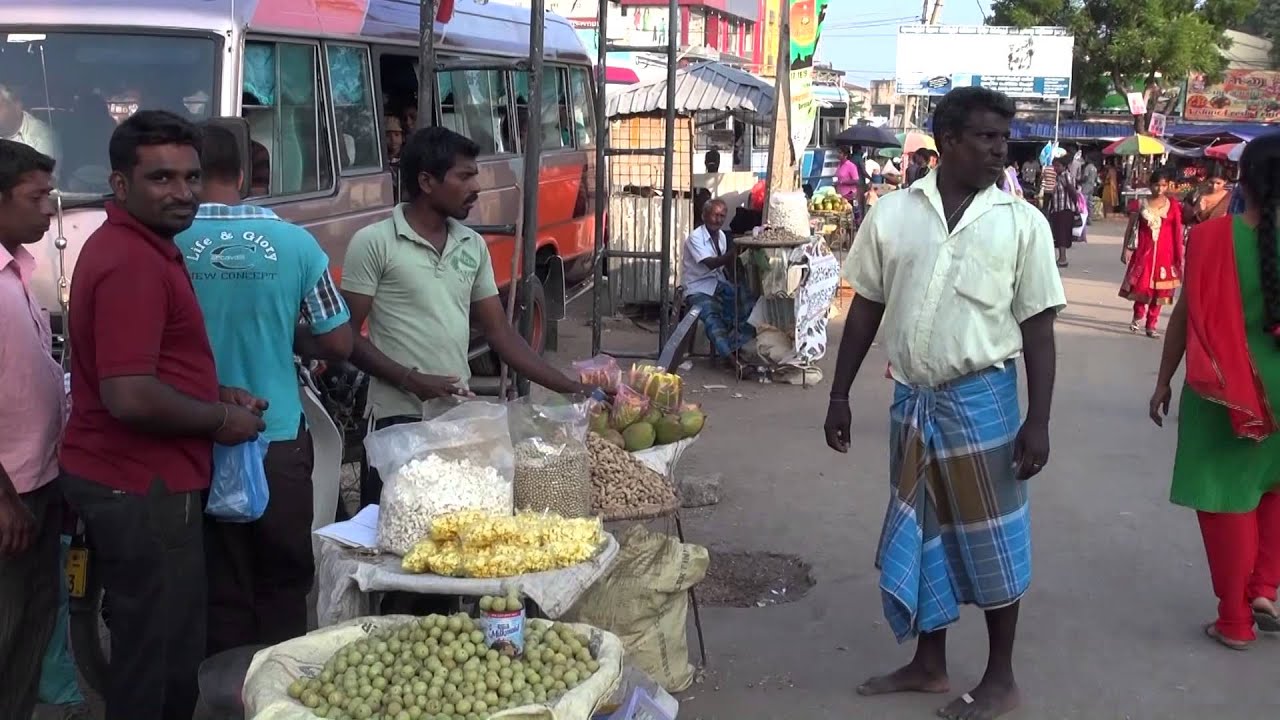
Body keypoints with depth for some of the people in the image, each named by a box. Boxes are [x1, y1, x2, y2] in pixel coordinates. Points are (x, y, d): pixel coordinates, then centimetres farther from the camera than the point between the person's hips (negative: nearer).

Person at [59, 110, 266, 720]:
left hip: (128, 477, 11)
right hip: (141, 487, -11)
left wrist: (217, 393, 10)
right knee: (161, 652, 2)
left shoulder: (140, 245, 12)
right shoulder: (133, 262, -21)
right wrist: (221, 420, -13)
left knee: (149, 641, 22)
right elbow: (130, 397, -28)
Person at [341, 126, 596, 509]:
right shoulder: (374, 243, -8)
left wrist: (569, 387, 5)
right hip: (398, 420, -5)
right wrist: (412, 380, -18)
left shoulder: (473, 246, 9)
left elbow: (499, 332, 11)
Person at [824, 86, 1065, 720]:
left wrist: (1038, 420, -9)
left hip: (982, 398, -3)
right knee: (919, 533, 14)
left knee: (990, 539, 7)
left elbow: (1038, 328, -4)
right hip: (912, 397, 3)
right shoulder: (892, 213, 1)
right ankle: (929, 664, 31)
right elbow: (866, 308, 6)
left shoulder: (1023, 223, -4)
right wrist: (840, 395, 5)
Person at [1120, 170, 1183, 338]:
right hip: (1143, 250, 0)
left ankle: (1151, 324, 12)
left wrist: (1179, 255, 1)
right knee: (1140, 285, -2)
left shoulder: (1173, 205, 1)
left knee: (1158, 287, 3)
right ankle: (1138, 316, 25)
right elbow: (1132, 227, 6)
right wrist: (1127, 248, 1)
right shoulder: (1142, 204, 2)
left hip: (1164, 251, 0)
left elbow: (1177, 231, 3)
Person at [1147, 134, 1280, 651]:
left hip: (1222, 388, -2)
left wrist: (1164, 380, 5)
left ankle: (1235, 621, 17)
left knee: (1226, 498, 9)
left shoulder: (1211, 237, -12)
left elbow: (1187, 315, -6)